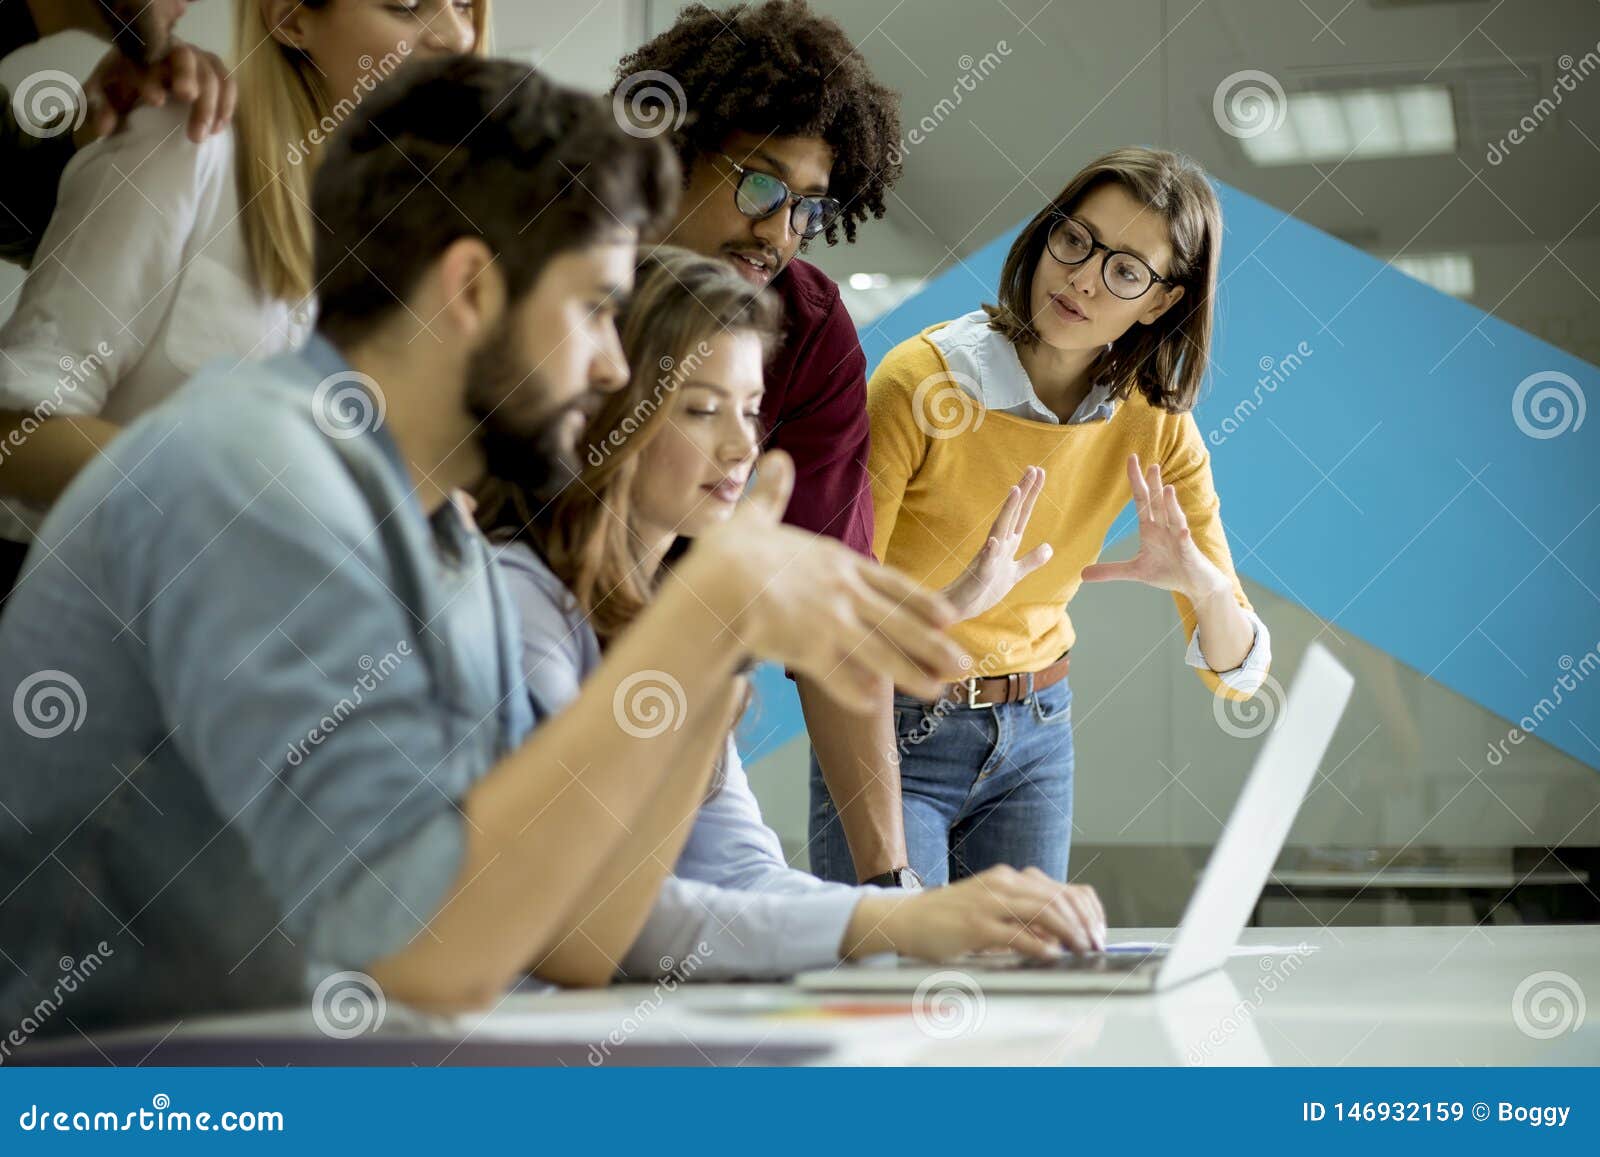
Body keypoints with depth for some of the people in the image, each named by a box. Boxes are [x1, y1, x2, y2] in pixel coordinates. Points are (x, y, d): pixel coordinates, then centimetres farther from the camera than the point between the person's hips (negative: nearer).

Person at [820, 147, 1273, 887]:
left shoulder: (1155, 425, -6)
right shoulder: (920, 382, -19)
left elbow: (1238, 674, -5)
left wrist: (1201, 581, -27)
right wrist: (952, 604, -40)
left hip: (1034, 737, 4)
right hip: (893, 738, -4)